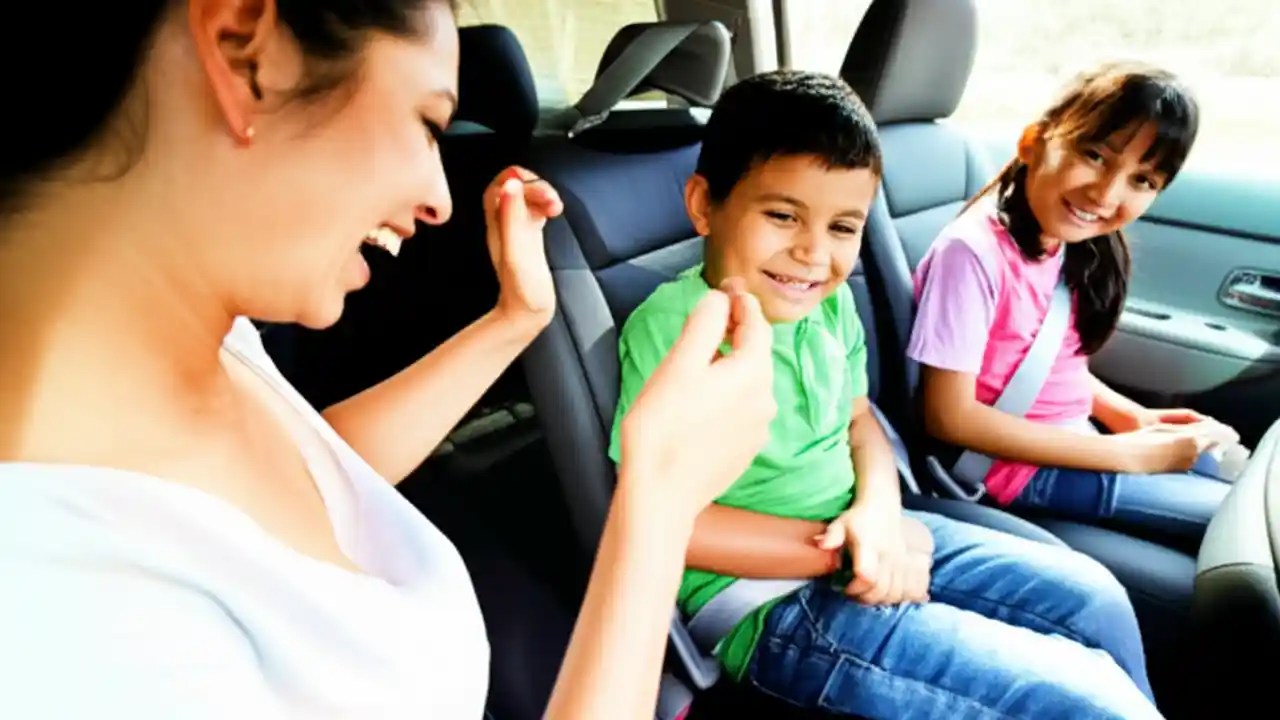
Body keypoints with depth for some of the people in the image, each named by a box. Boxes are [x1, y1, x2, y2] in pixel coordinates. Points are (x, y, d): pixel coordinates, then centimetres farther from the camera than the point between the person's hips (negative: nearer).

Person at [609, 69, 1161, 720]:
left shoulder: (830, 302, -1)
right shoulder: (670, 326, -22)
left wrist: (878, 510, -11)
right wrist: (837, 546, -19)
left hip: (865, 542, 7)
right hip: (771, 601, -7)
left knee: (1096, 600, 12)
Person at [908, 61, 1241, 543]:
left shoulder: (1073, 242, -2)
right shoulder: (973, 251, -26)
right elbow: (949, 416, -24)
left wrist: (1135, 418, -3)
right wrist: (1125, 453, -19)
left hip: (1076, 440, 8)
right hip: (1019, 464, -7)